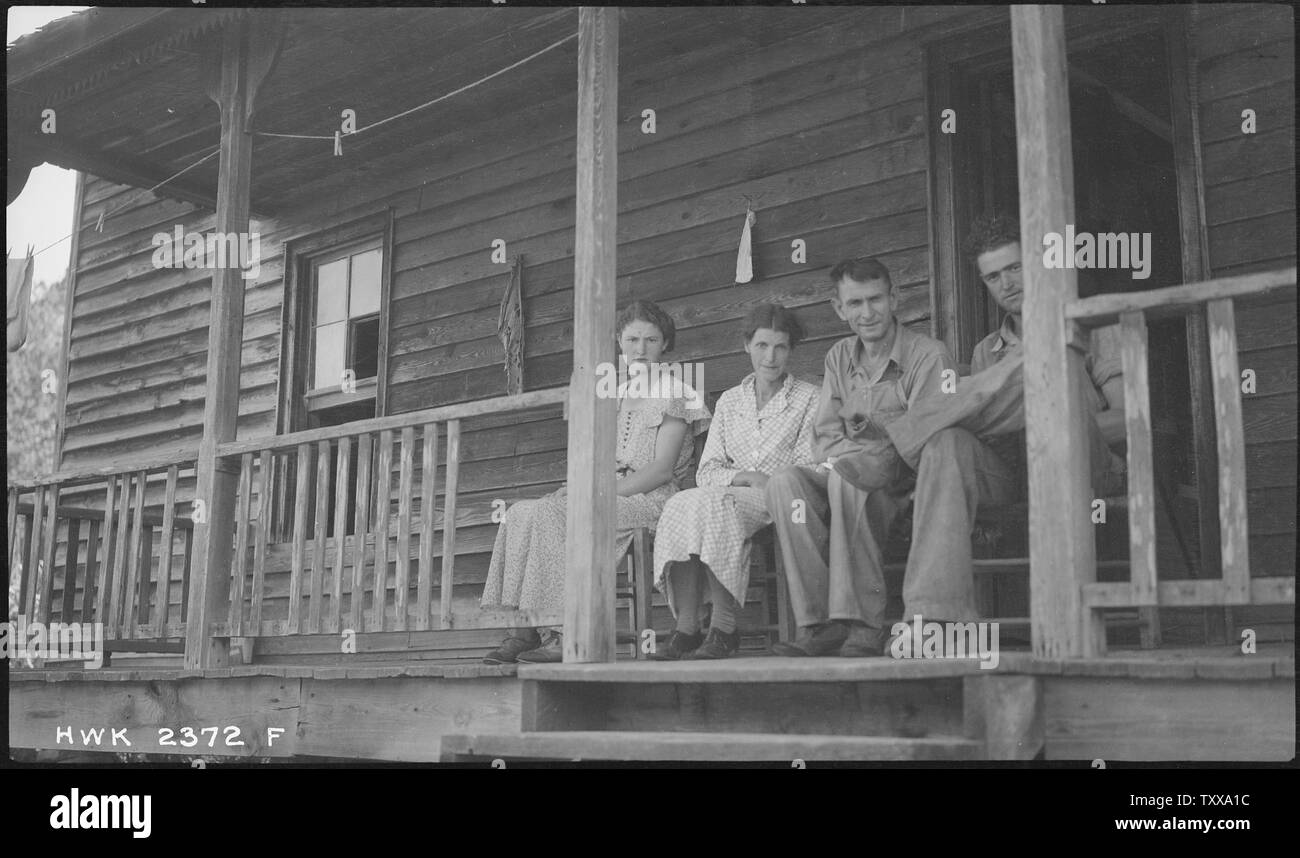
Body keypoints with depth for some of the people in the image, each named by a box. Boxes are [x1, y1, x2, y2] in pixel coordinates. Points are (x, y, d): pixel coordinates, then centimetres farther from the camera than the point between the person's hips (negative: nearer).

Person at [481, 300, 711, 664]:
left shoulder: (672, 393, 1)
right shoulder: (618, 395, 23)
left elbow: (662, 469, -9)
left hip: (650, 499, -7)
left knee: (548, 514, -29)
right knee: (519, 513, -17)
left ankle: (564, 635, -27)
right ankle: (526, 629, -24)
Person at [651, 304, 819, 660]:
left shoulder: (810, 399, 8)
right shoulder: (729, 401, 19)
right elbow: (706, 472, 9)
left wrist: (770, 485, -18)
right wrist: (741, 476, -11)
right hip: (727, 500, 4)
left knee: (711, 503, -33)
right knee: (680, 503, -28)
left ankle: (723, 628, -32)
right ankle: (685, 629, -32)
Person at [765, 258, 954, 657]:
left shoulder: (928, 355, -3)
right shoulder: (839, 357, 16)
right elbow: (824, 438, 11)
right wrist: (840, 457, -12)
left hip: (905, 489, -5)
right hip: (843, 476, 5)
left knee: (849, 478, -35)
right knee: (785, 481, -24)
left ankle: (863, 627, -34)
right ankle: (818, 623, -29)